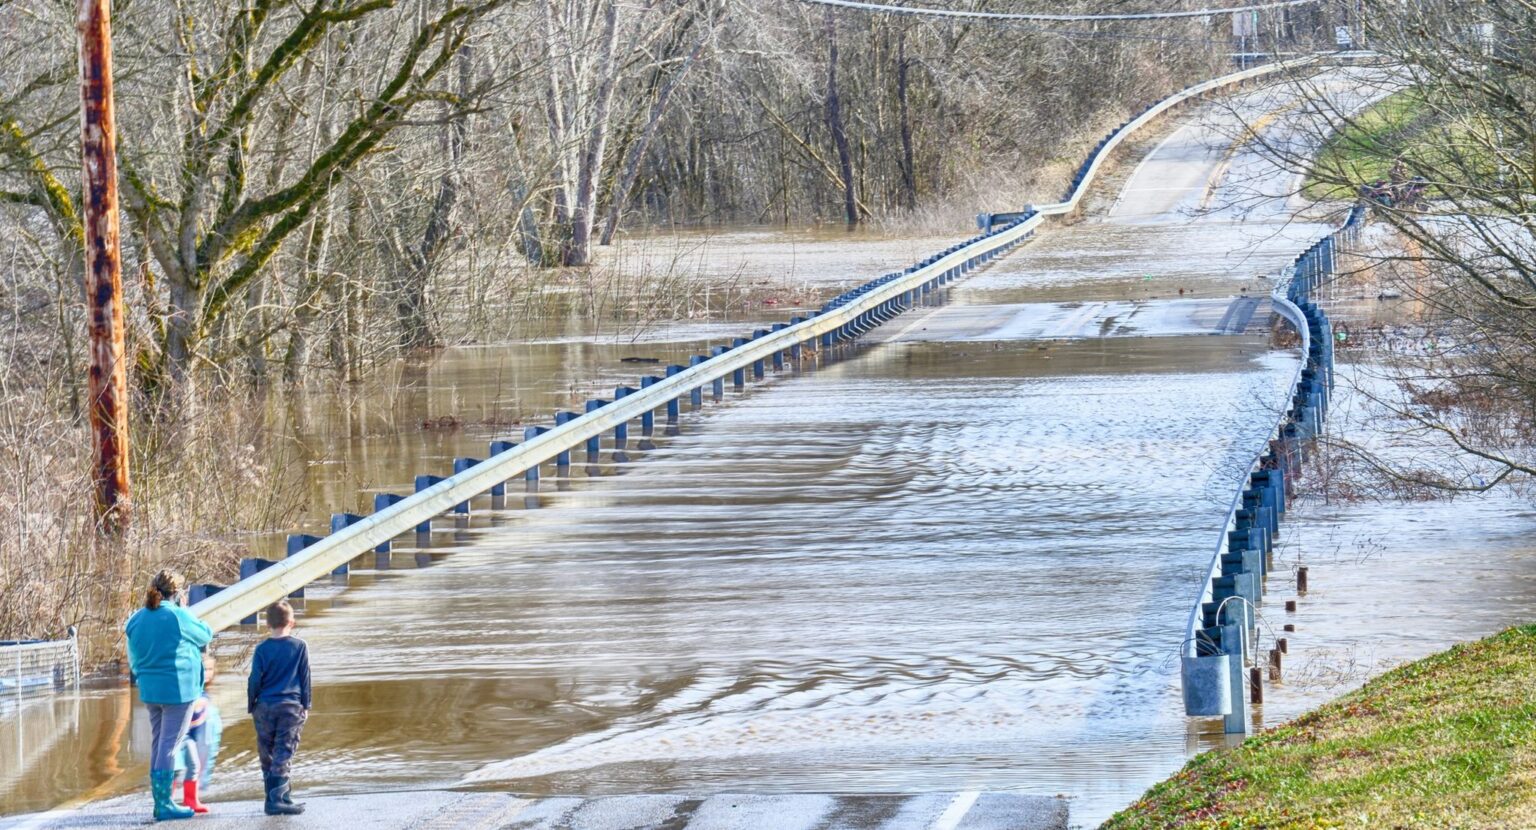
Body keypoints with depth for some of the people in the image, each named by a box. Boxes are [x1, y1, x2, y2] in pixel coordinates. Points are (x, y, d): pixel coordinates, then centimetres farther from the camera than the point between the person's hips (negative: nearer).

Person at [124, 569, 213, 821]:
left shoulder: (137, 619, 5)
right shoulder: (178, 616, -14)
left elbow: (134, 659, 12)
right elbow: (206, 635, 1)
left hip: (150, 690, 7)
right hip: (178, 689, -7)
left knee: (158, 744, 15)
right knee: (170, 746, -4)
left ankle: (159, 800, 19)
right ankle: (164, 805, -5)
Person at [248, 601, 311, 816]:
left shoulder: (262, 649, -1)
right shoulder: (300, 647, 0)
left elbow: (254, 680, 0)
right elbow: (305, 678, 4)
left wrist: (251, 706, 11)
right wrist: (305, 706, 11)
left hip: (265, 707, 1)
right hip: (291, 707, -1)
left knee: (268, 756, 10)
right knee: (283, 755, -4)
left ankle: (282, 797, 14)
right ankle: (277, 800, -16)